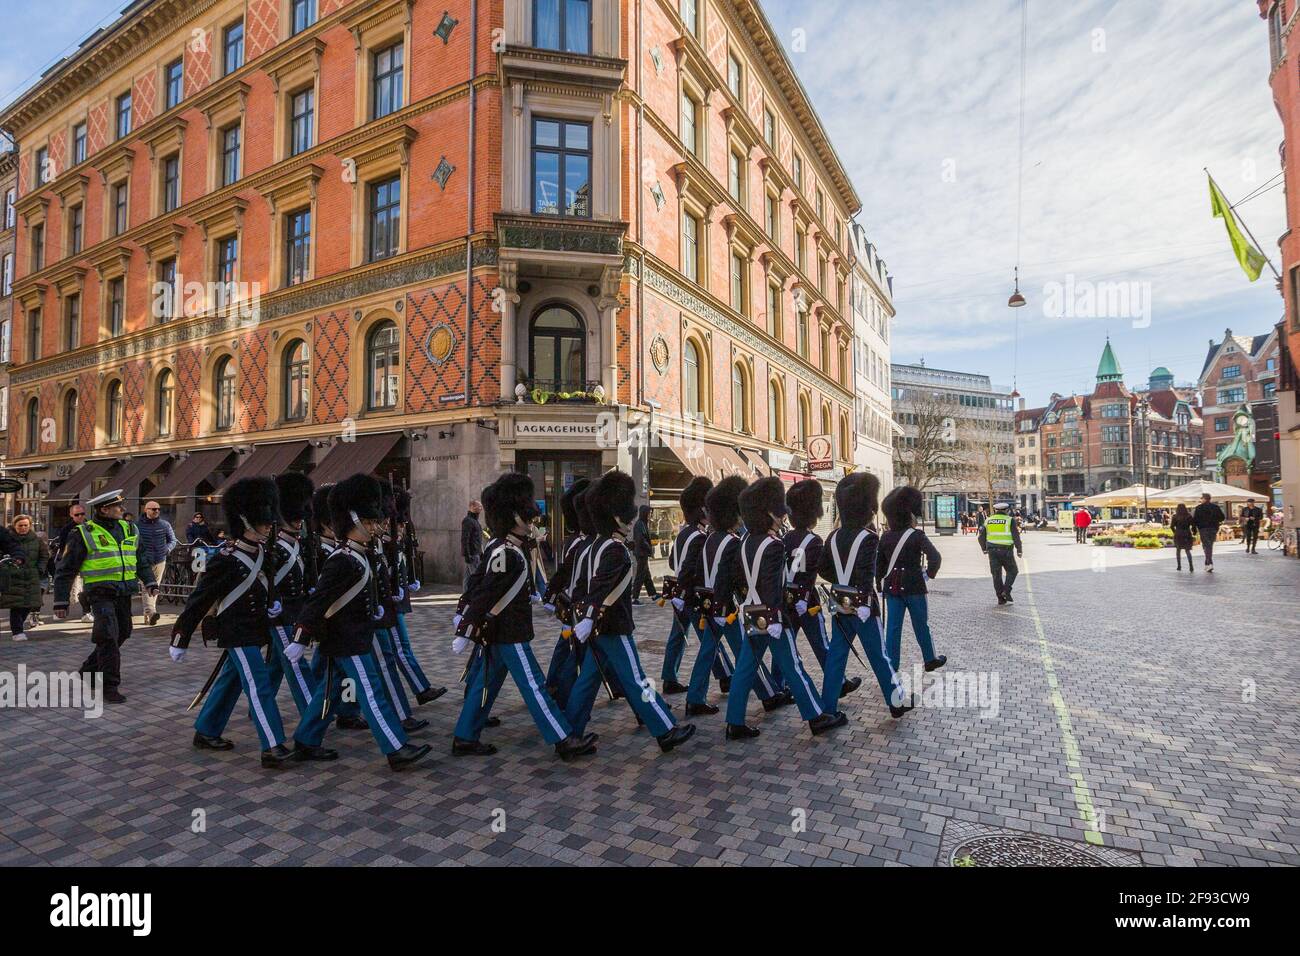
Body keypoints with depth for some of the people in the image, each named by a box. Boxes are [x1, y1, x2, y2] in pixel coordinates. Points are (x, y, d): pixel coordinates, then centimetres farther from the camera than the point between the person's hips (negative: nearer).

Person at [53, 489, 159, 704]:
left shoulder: (129, 529, 11)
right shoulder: (84, 535, -6)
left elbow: (141, 559, 21)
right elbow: (65, 570, -2)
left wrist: (150, 582, 9)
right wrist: (61, 602, -3)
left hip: (124, 595, 6)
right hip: (101, 594, -6)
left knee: (122, 634, 13)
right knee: (108, 637, -11)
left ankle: (89, 671, 34)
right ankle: (110, 686, -3)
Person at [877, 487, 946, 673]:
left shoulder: (885, 537, 2)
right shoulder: (917, 535, -11)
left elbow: (879, 563, 7)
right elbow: (935, 556, -22)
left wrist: (879, 583, 16)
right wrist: (930, 573, -5)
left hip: (892, 587, 4)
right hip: (914, 586, -3)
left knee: (893, 626, 6)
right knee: (921, 625, 13)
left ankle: (890, 665, 6)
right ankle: (930, 659, 31)